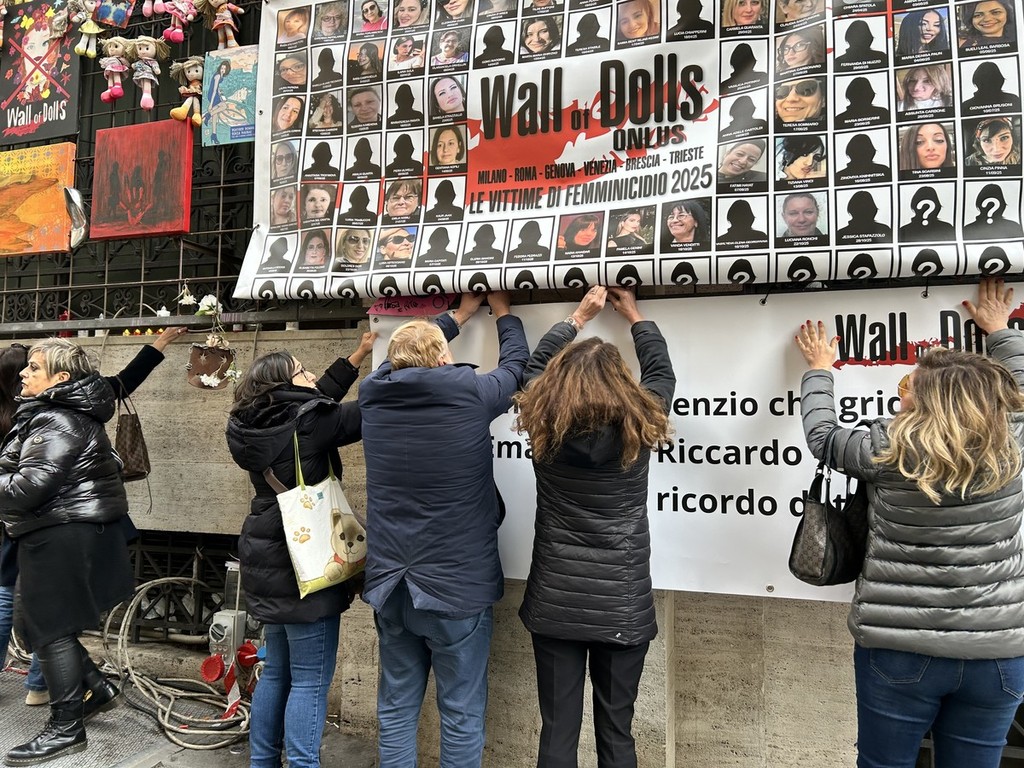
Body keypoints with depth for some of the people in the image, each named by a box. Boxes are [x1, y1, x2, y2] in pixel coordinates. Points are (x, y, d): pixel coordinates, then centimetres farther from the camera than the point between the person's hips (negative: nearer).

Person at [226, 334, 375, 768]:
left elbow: (318, 402, 16)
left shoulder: (256, 424, 6)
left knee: (278, 671, 20)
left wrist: (359, 356, 19)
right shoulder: (307, 422, -17)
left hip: (271, 562, 9)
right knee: (311, 681, 1)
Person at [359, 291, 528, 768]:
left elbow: (404, 354, 19)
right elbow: (515, 363, 7)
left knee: (396, 706, 18)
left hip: (388, 584, 5)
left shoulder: (374, 394, -2)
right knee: (462, 712, 11)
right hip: (457, 586, -4)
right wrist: (502, 311, 25)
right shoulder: (470, 394, -13)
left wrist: (461, 314, 30)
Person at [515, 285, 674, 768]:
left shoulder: (543, 425, -7)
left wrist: (579, 316, 22)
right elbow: (662, 373, 10)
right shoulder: (638, 428, -9)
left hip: (555, 602, 1)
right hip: (623, 606, 0)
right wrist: (634, 316, 23)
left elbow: (535, 365, 13)